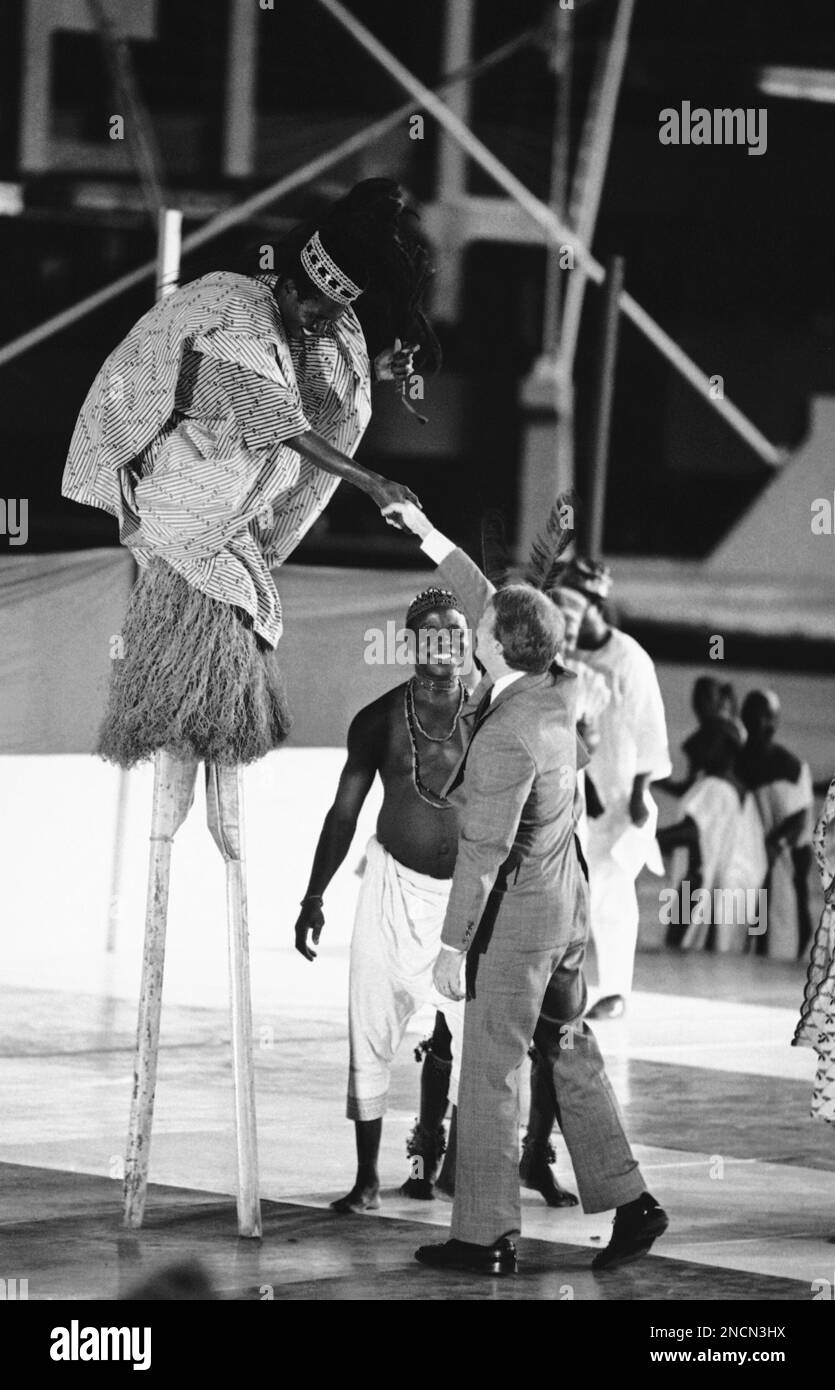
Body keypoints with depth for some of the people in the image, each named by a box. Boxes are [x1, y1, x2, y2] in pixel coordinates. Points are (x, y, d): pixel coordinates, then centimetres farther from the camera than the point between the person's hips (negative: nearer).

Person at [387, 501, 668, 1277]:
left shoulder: (510, 737, -25)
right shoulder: (553, 690, -1)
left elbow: (485, 852, -24)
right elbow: (482, 601, 15)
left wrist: (452, 947, -20)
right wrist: (428, 537, 21)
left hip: (516, 918, -9)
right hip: (563, 904, 9)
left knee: (490, 1075, -1)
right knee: (570, 1057, 16)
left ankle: (486, 1237, 4)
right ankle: (629, 1205, 16)